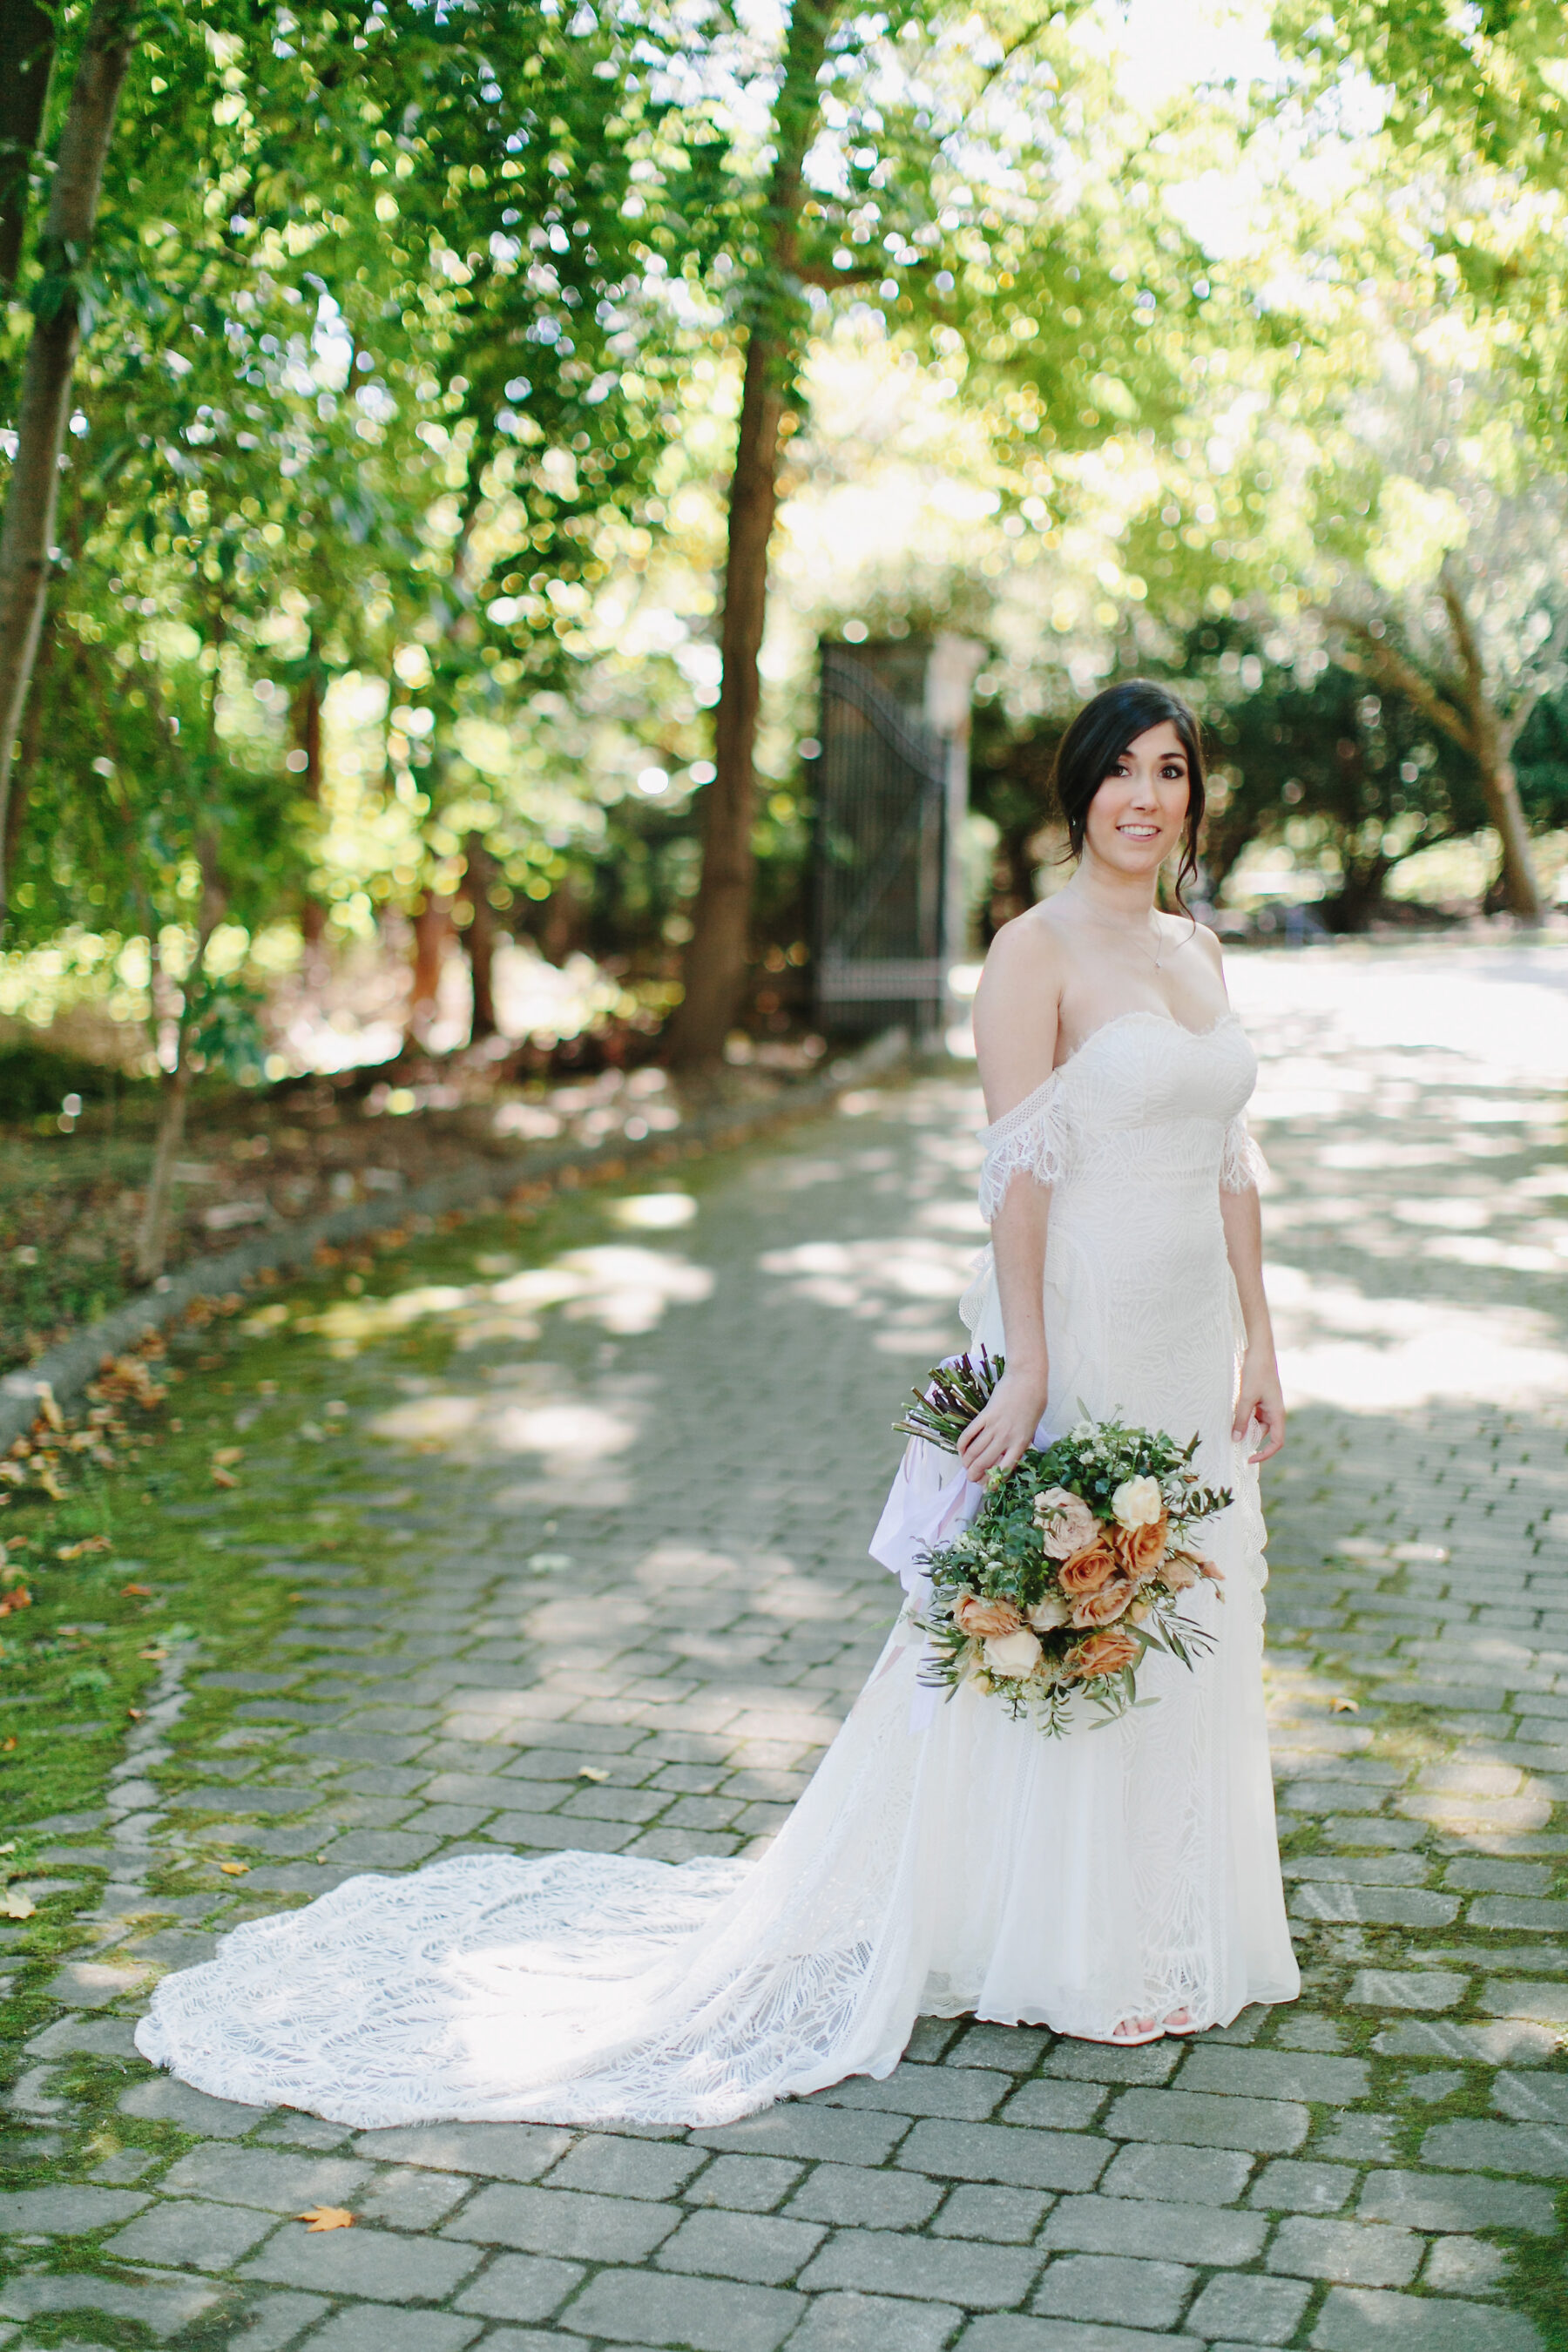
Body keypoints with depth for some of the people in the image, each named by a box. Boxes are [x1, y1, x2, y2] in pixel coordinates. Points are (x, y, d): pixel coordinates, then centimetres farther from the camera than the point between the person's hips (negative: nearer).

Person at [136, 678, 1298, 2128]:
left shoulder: (1198, 953, 13)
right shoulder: (1036, 952, -10)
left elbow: (1232, 1164, 14)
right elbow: (1019, 1168, -15)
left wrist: (1258, 1348, 11)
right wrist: (1027, 1367, -20)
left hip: (1192, 1347, 8)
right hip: (1081, 1336, -8)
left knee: (1184, 1627, 15)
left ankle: (1164, 1929, 30)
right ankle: (1063, 1956, 16)